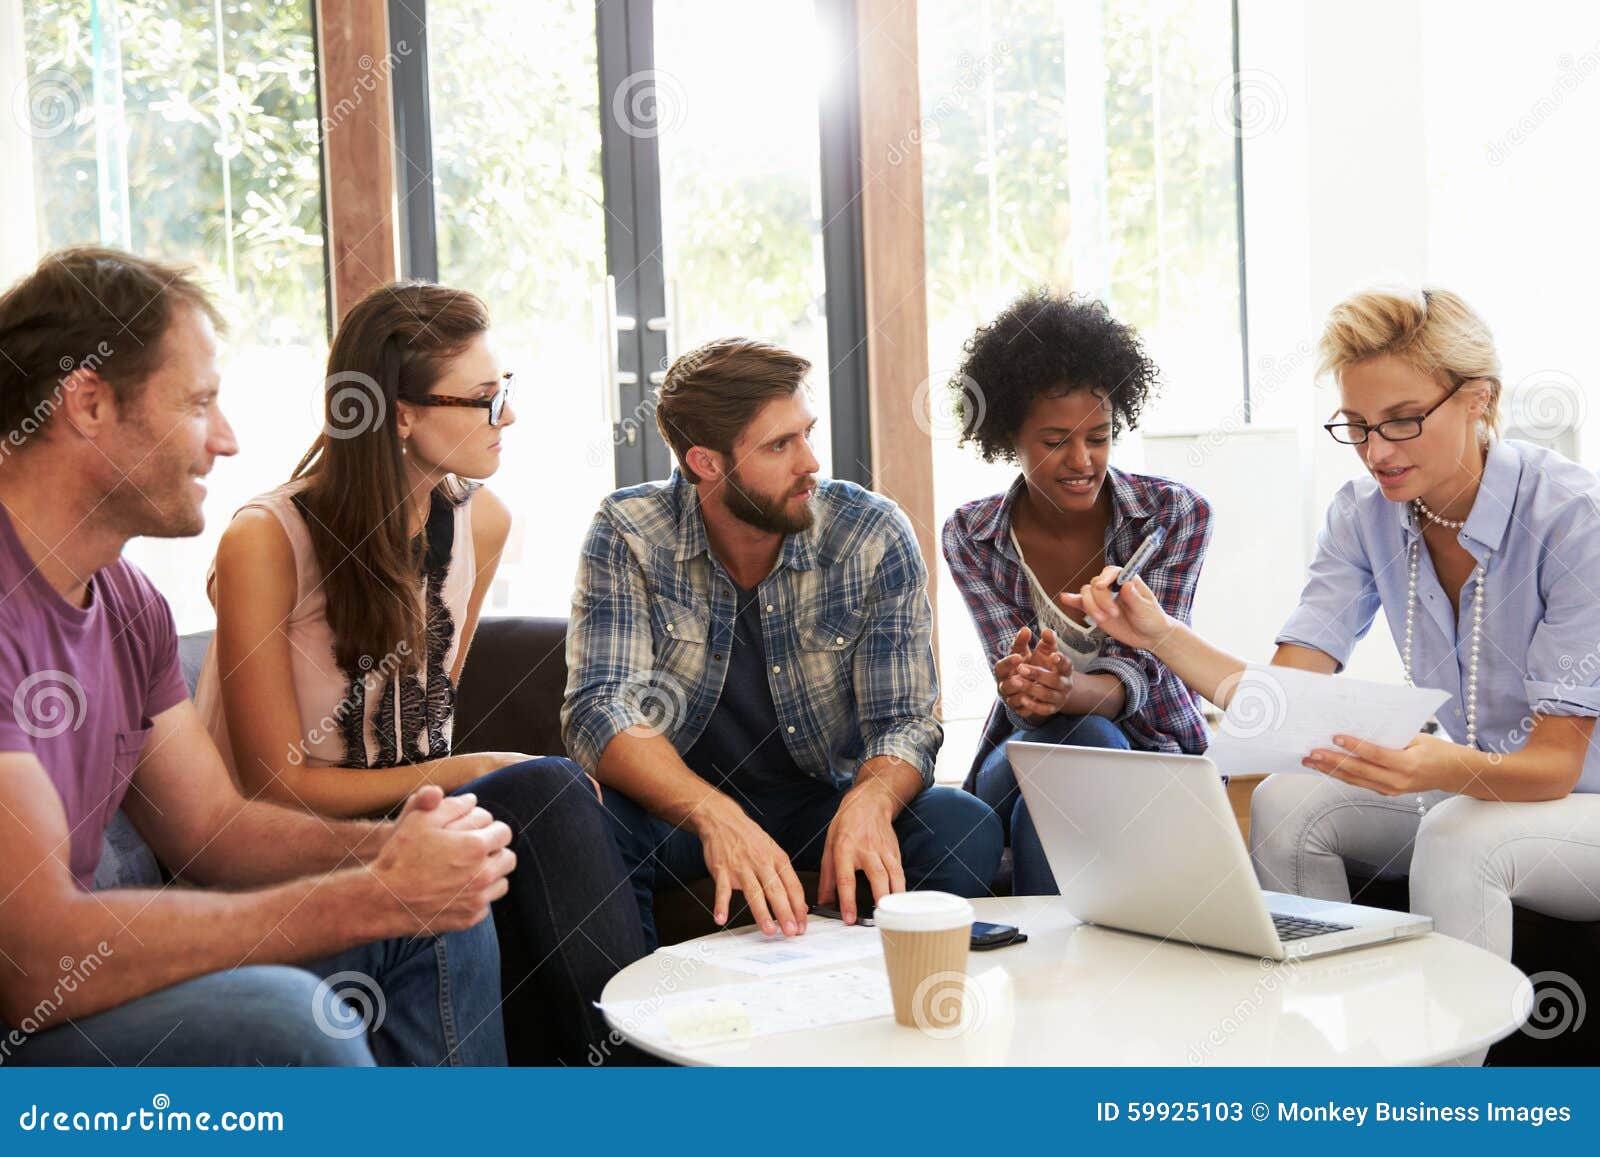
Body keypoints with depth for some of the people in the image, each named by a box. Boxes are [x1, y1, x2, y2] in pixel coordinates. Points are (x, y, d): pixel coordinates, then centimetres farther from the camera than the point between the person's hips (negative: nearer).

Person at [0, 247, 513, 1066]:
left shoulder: (125, 599, 7)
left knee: (440, 923, 10)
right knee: (283, 1017, -32)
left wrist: (387, 850, -10)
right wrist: (376, 893, -25)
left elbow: (214, 827, 11)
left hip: (76, 977, 10)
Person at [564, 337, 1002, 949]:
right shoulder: (628, 535, -12)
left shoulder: (874, 536, -10)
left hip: (823, 802, 1)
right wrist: (717, 817, -41)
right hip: (678, 804, -1)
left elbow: (904, 722, -10)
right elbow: (601, 711, -22)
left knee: (964, 827, -26)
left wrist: (870, 801, -36)